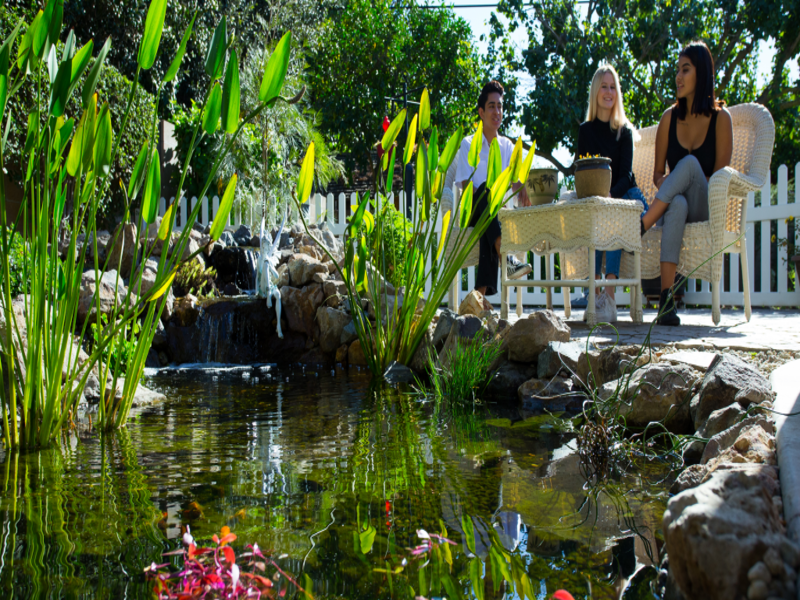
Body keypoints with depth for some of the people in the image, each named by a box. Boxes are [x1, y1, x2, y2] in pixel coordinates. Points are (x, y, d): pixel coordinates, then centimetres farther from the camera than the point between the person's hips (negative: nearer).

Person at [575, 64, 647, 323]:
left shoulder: (624, 131, 5)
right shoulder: (586, 130, 12)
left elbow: (626, 175, -6)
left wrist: (609, 196, -27)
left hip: (625, 195, -1)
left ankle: (609, 298, -43)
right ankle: (595, 294, -41)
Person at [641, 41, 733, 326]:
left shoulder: (720, 117, 0)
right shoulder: (670, 118, 10)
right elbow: (658, 172, 13)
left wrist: (679, 181, -14)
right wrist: (664, 183, -10)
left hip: (706, 206, -2)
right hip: (674, 202, 2)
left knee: (690, 162, -33)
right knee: (677, 204, -38)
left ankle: (638, 228, -39)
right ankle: (666, 297, -49)